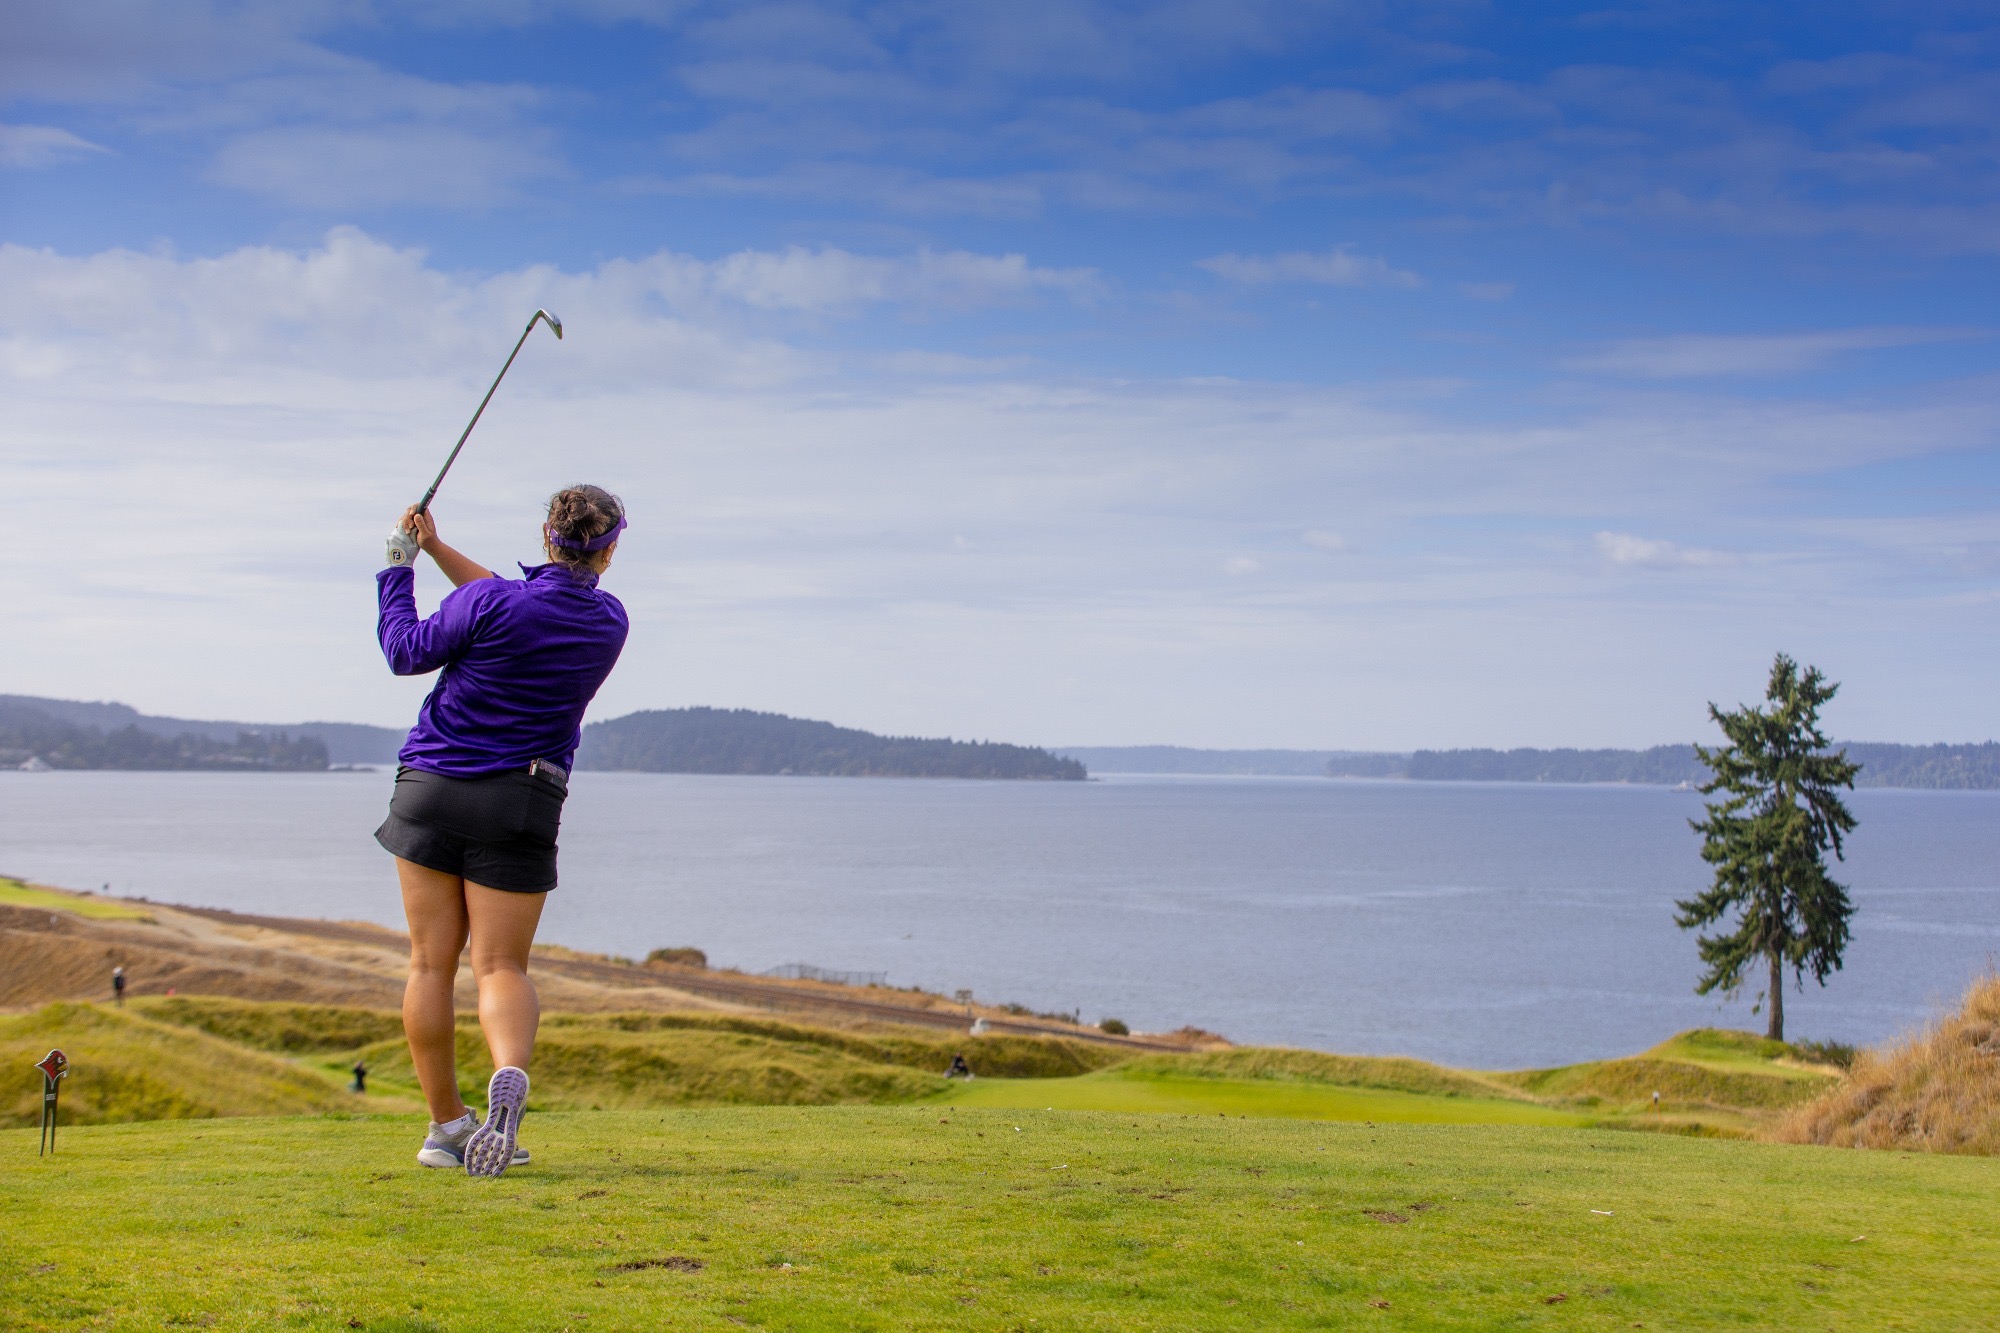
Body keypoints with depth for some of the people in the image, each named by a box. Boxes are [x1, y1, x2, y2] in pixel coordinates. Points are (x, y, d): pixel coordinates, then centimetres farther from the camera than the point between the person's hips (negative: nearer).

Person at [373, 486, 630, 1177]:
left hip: (433, 787, -1)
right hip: (520, 808, 2)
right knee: (501, 966, 2)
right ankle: (509, 1076, -28)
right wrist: (438, 550, 20)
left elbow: (408, 653, 5)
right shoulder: (609, 622, 2)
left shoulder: (488, 602, -11)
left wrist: (400, 568, 17)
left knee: (432, 963, 7)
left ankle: (446, 1125, 10)